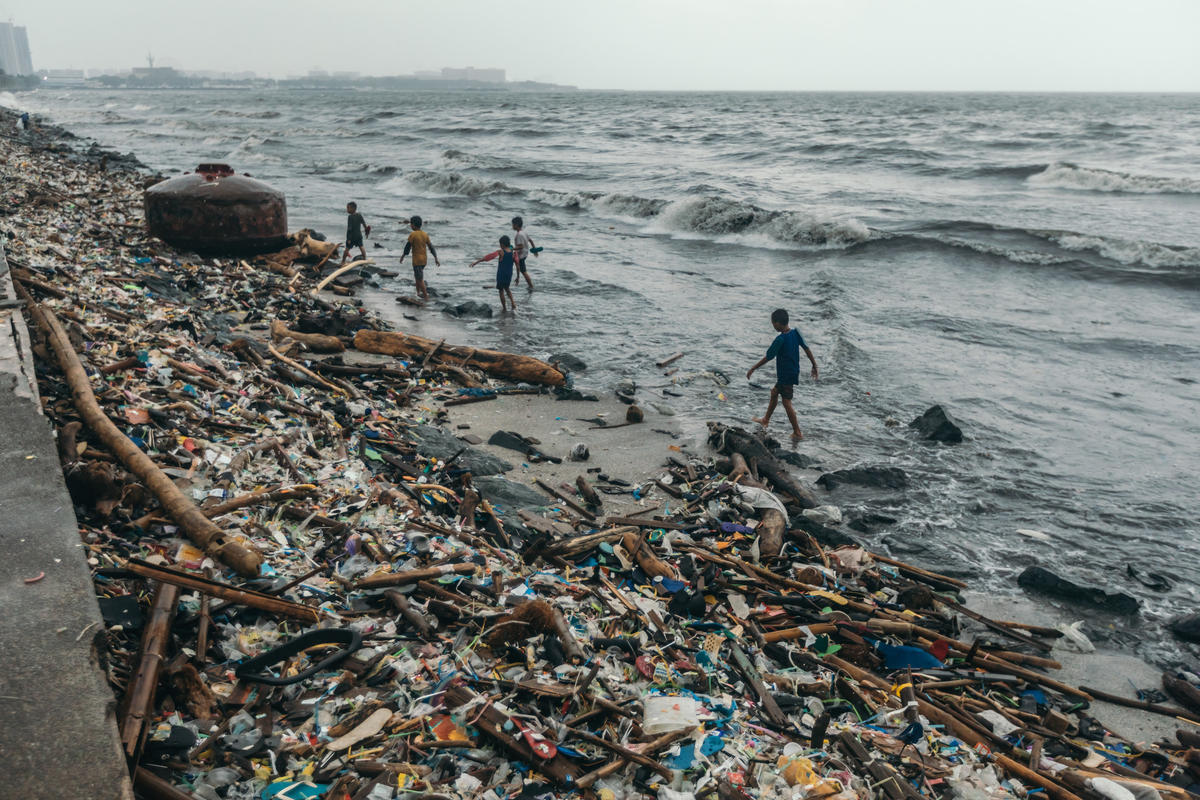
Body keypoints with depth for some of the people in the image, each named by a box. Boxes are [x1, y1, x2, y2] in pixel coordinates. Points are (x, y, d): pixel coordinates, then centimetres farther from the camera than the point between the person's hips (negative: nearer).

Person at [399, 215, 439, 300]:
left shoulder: (412, 235, -14)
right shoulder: (425, 234, 5)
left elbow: (407, 247, -11)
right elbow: (431, 247, 6)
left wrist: (402, 257, 2)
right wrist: (436, 259, 9)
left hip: (416, 260, -7)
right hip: (424, 259, 7)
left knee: (420, 279, -2)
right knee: (417, 276, 24)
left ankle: (426, 296, -2)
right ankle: (418, 292, 25)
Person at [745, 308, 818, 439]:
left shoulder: (780, 339, -23)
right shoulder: (795, 332, -3)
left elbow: (768, 357, -16)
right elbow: (807, 349, 3)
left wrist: (753, 369, -6)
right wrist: (814, 366, 13)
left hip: (786, 375, -9)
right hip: (794, 371, 9)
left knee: (786, 402, -1)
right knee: (774, 392, 24)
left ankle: (797, 432, 3)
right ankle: (766, 420, 39)